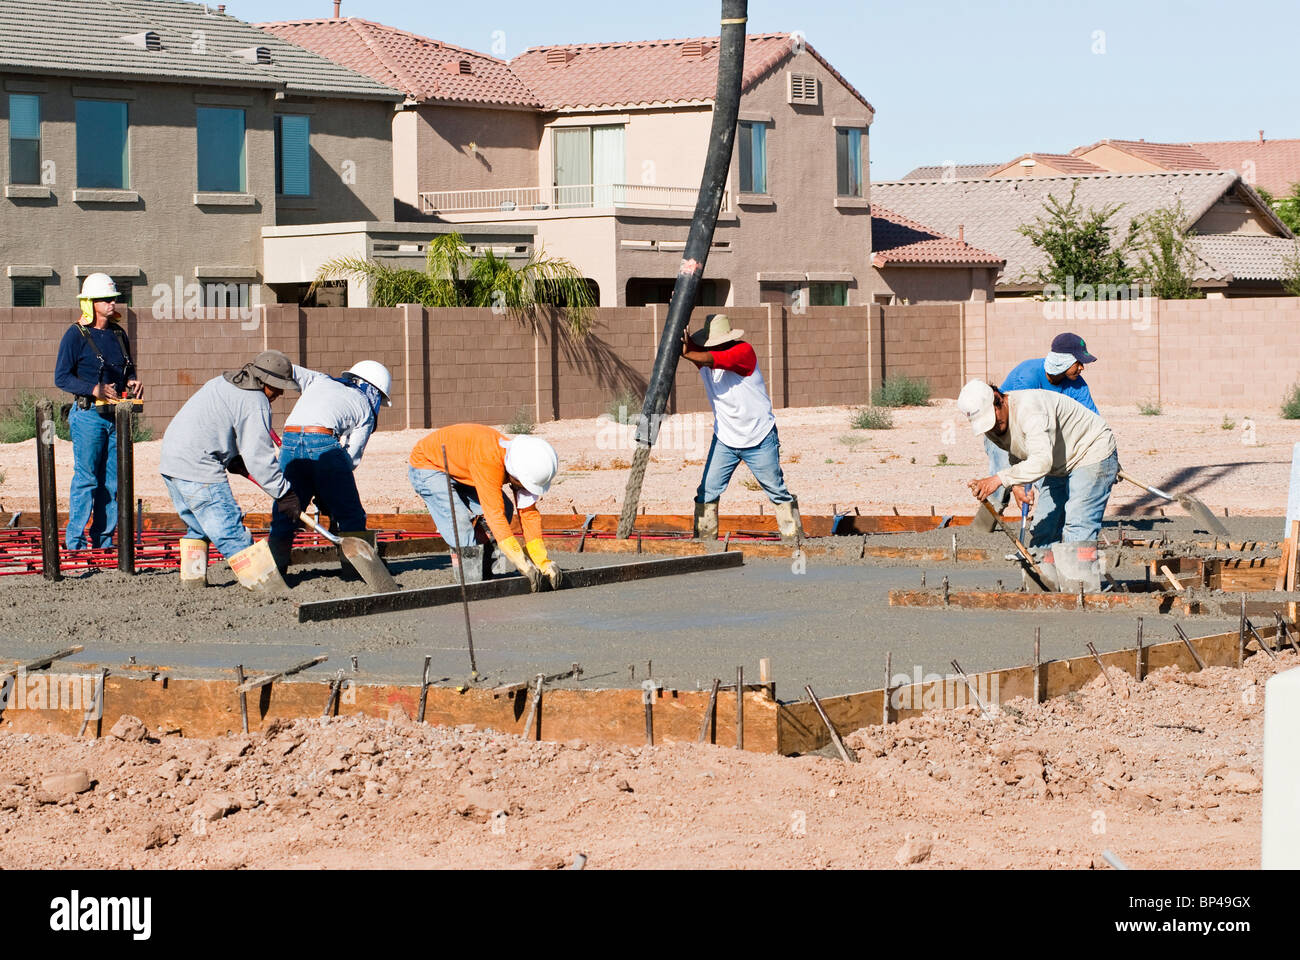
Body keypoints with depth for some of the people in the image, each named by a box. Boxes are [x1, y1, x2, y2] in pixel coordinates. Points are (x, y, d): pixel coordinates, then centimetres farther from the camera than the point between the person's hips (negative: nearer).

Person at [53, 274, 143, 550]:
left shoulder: (119, 334, 12)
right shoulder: (76, 335, -6)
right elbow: (62, 377, -9)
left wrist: (133, 382, 1)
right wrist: (94, 390, -20)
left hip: (116, 415, 6)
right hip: (88, 415, -6)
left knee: (112, 480, 7)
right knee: (86, 479, -7)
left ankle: (103, 539, 15)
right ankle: (75, 541, -2)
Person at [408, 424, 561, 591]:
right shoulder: (489, 462, -41)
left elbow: (528, 514, -10)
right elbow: (495, 515, -42)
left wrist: (543, 562, -16)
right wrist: (522, 562, -43)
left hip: (459, 469, 8)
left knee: (505, 508, -6)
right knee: (460, 523, -25)